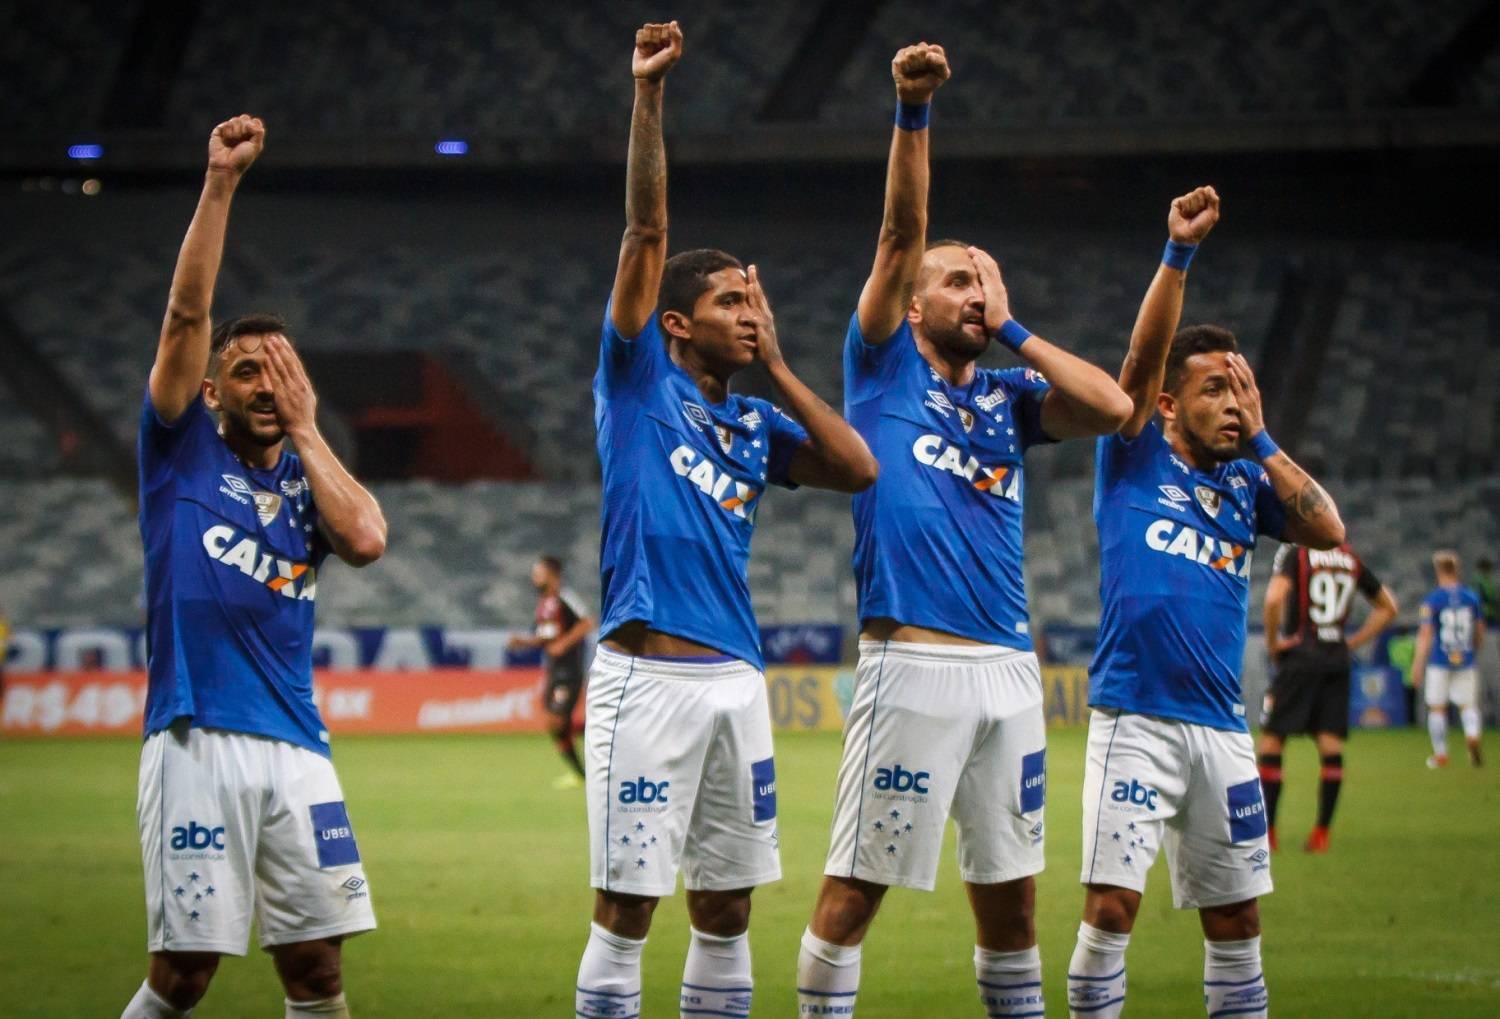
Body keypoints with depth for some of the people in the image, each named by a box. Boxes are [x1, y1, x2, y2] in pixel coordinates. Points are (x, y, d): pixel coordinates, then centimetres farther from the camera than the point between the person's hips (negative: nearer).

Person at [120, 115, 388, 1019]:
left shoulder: (309, 479, 17)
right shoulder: (184, 449, 10)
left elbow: (367, 540, -5)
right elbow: (188, 312, -2)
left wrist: (304, 430, 5)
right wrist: (221, 184, -8)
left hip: (297, 748, 4)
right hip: (197, 740, -4)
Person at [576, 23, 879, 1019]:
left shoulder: (755, 425, 17)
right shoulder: (640, 382, 3)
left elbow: (858, 468, 5)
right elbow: (646, 232, -4)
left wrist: (778, 368, 8)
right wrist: (648, 95, -10)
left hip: (737, 676, 6)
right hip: (648, 674, -6)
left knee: (727, 905, 10)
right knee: (627, 902, -6)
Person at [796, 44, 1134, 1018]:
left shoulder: (1008, 397, 17)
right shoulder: (887, 366, 7)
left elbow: (1113, 406, -1)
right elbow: (901, 234, -5)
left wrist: (1011, 329, 6)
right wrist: (912, 113, -16)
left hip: (1008, 670, 5)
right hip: (913, 667, -5)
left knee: (1012, 892, 11)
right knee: (855, 887, -5)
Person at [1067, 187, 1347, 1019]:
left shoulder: (1246, 482, 14)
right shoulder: (1136, 459, 4)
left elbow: (1329, 530, -1)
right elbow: (1143, 354, -10)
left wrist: (1260, 439, 2)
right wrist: (1178, 253, -18)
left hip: (1221, 727, 5)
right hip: (1134, 721, -5)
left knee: (1236, 917, 8)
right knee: (1111, 904, -12)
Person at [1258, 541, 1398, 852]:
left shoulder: (1295, 553, -6)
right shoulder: (1351, 558, 11)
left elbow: (1275, 598, -22)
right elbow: (1388, 607, 18)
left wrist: (1272, 643, -9)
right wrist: (1353, 642, 15)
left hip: (1300, 654, -5)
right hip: (1338, 658, 5)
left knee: (1271, 741, 2)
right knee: (1331, 747, 5)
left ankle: (1266, 832, -1)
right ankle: (1322, 833, 4)